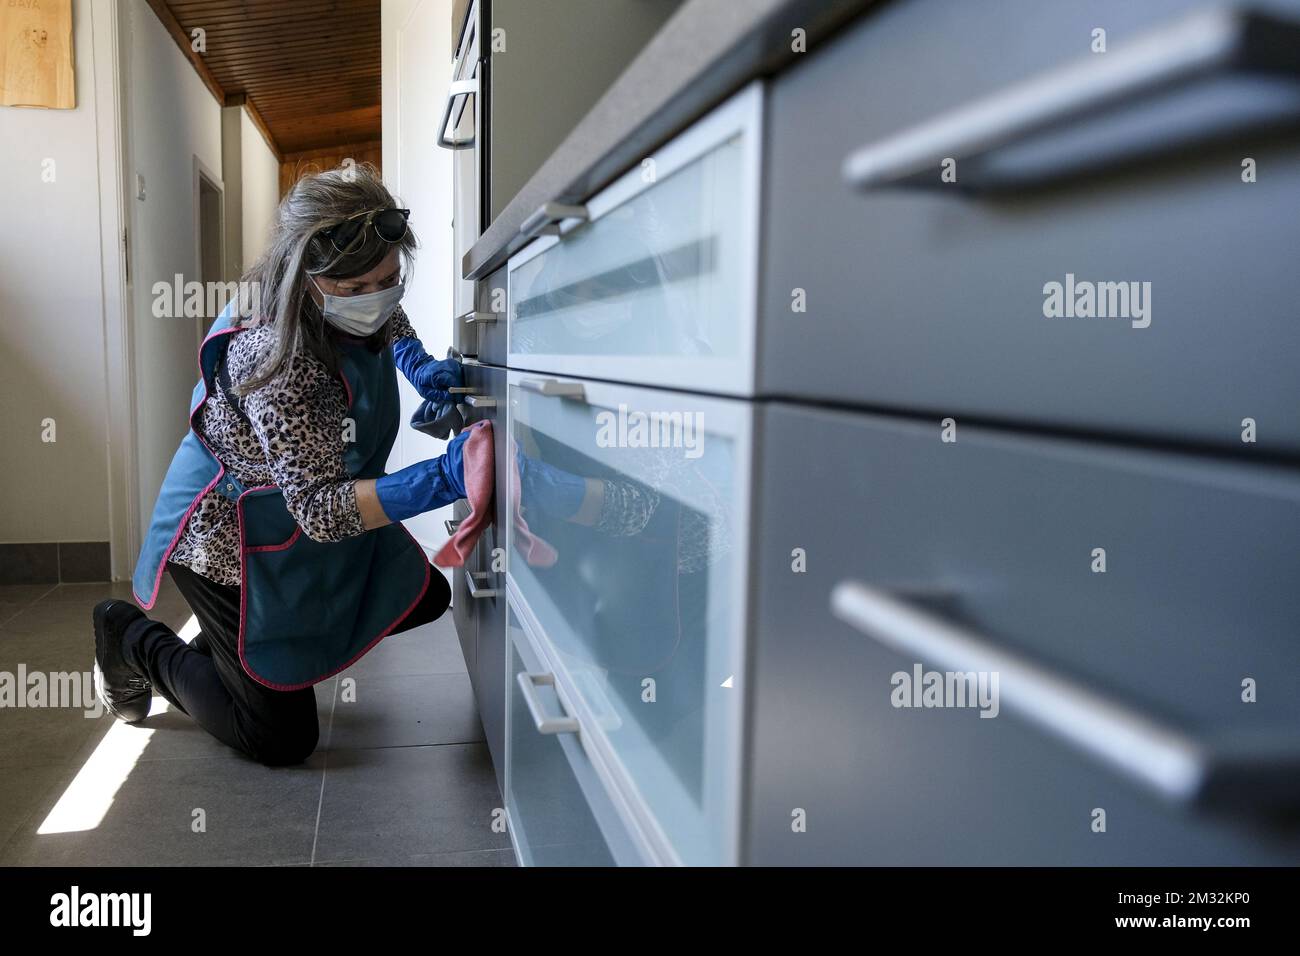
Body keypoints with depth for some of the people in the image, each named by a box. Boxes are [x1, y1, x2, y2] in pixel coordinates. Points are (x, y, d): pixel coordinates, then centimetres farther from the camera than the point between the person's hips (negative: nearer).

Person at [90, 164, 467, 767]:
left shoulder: (349, 306, -13)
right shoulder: (277, 360, -38)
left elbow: (389, 321, 14)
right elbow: (319, 509, -39)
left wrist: (417, 364, -7)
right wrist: (440, 479, -50)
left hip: (318, 513, 8)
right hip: (230, 539, -8)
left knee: (425, 599, 14)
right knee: (282, 740, -2)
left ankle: (232, 642, 25)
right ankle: (134, 641, 21)